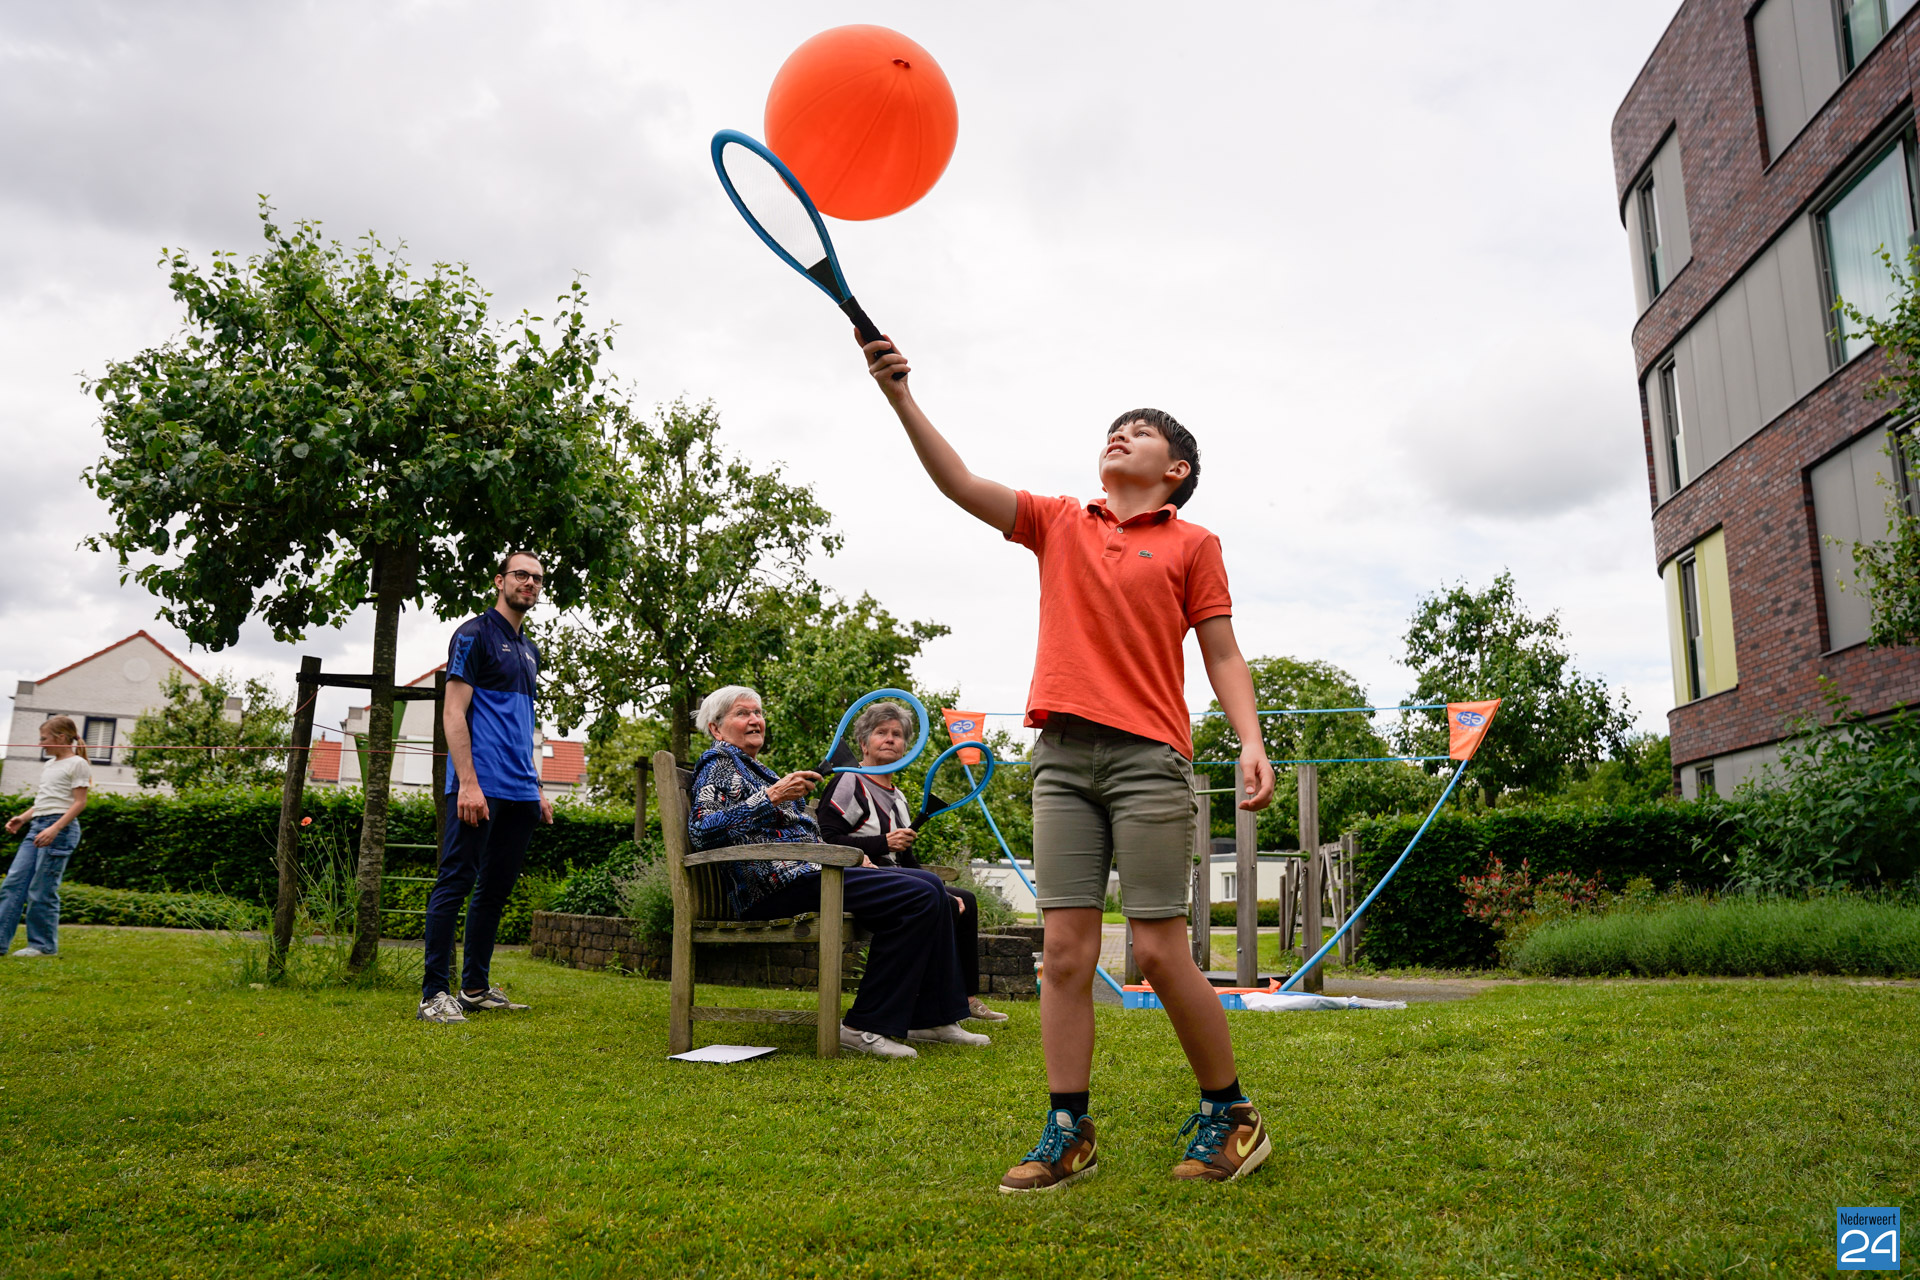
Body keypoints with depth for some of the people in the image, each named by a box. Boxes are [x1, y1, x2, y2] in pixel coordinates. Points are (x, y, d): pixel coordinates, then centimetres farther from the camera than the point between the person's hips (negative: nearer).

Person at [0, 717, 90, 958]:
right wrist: (22, 818, 7)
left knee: (41, 890, -7)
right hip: (37, 827, 8)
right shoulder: (47, 766, 21)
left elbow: (79, 802, -11)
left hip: (60, 828, -8)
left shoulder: (77, 764, -5)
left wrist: (55, 828, -21)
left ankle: (44, 945, 3)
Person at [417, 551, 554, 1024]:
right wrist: (468, 783, -19)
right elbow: (454, 712, -10)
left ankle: (476, 988, 18)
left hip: (519, 792, 8)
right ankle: (435, 993, -3)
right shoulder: (475, 634, -2)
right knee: (455, 884, -6)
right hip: (482, 786, -8)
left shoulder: (529, 651, 22)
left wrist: (537, 789, 20)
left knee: (496, 889, 11)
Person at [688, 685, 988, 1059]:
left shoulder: (754, 769, 30)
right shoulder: (718, 763, 2)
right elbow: (701, 830, -17)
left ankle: (931, 1018, 1)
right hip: (775, 886, -10)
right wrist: (772, 797, -21)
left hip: (805, 871, 10)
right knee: (918, 898, -21)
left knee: (929, 884, 2)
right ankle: (864, 1027, -20)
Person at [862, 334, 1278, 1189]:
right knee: (1065, 948, 1)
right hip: (1061, 755, 3)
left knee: (1159, 951, -4)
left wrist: (1251, 741, -9)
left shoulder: (1192, 545, 9)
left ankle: (1229, 1114, 16)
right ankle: (1068, 1134, 10)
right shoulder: (1059, 524, 16)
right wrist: (903, 399, -4)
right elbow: (960, 485, 6)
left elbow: (1222, 654, 5)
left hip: (1148, 757, -3)